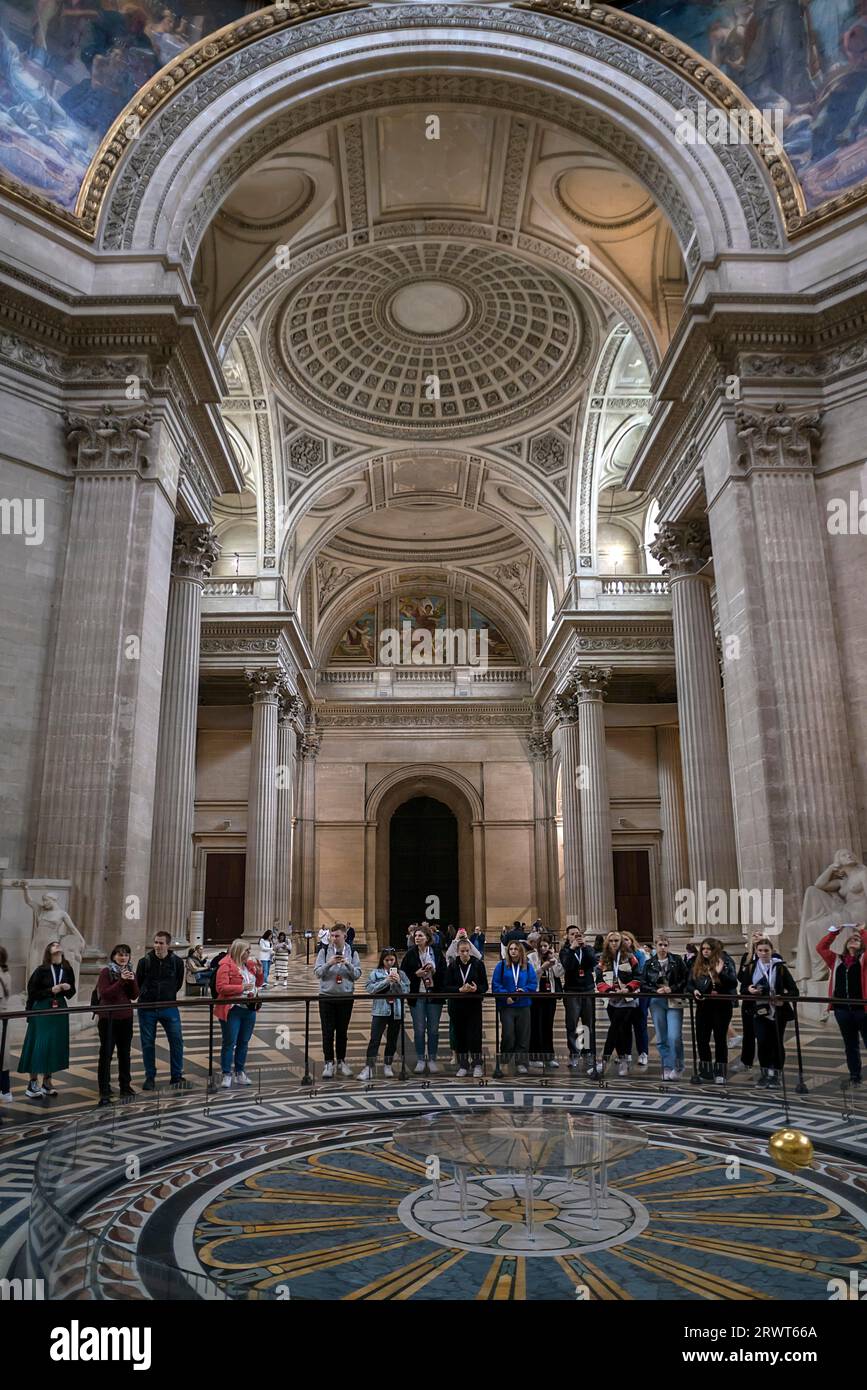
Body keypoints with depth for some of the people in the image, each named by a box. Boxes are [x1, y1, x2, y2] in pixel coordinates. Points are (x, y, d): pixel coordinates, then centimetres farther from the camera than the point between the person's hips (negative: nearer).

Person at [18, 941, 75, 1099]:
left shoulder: (67, 969, 5)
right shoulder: (41, 970, -6)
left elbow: (72, 992, 12)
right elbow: (32, 992, -6)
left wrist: (68, 988, -9)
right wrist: (51, 991, -17)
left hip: (60, 1011, 4)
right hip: (42, 1011, -4)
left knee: (56, 1046, 6)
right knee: (39, 1046, -5)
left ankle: (47, 1081, 18)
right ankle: (32, 1083, 5)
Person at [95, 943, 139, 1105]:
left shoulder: (130, 972, 8)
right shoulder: (106, 972, -8)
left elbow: (134, 996, 4)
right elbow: (105, 994, -18)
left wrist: (132, 981, -13)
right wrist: (121, 980, -25)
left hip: (126, 1018, 5)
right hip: (108, 1018, -5)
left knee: (125, 1052, 11)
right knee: (106, 1054, -3)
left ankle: (125, 1086, 20)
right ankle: (104, 1091, 1)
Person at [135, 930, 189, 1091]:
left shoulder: (176, 961, -4)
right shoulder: (145, 961, -6)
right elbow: (138, 983, 6)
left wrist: (168, 995, 8)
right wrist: (147, 996, 6)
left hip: (169, 1007, 0)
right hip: (147, 1008, 0)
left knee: (177, 1040, -1)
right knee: (148, 1043, 6)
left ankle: (176, 1076, 12)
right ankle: (150, 1077, 20)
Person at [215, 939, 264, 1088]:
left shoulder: (250, 964, 11)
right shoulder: (226, 965, -11)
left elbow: (259, 983, 20)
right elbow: (221, 987, -19)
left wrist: (259, 971, 1)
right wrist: (242, 987, -20)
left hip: (250, 1009, 7)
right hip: (233, 1010, -7)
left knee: (244, 1042, 12)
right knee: (229, 1043, -1)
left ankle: (240, 1073, 22)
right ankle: (226, 1075, 8)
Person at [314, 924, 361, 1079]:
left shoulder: (352, 953, 1)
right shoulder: (324, 951, -2)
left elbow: (357, 975, -2)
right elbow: (317, 972, -6)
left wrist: (348, 964, -19)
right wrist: (329, 963, -22)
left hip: (346, 997, 1)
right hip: (327, 996, -1)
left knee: (342, 1031, 9)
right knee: (328, 1031, 1)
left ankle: (341, 1062, 21)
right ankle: (329, 1063, 11)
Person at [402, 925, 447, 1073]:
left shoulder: (437, 953, 1)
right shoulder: (410, 954, 0)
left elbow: (444, 972, 3)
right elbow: (403, 973, 1)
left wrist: (434, 971, -15)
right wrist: (416, 974, -13)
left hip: (434, 996, 0)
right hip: (417, 996, 0)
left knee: (433, 1030, 5)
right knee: (419, 1030, 3)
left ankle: (432, 1060, 17)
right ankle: (420, 1060, 14)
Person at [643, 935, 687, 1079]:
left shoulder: (677, 961, 2)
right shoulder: (649, 963, 7)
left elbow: (685, 980, -1)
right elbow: (644, 984, 6)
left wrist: (672, 989, -12)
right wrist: (656, 990, -9)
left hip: (674, 1002, -2)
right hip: (656, 1002, 2)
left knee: (675, 1037, -10)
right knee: (661, 1039, 5)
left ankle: (677, 1068, 6)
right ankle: (667, 1068, 15)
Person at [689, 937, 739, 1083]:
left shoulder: (726, 962, -3)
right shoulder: (697, 964, 7)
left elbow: (734, 983, -10)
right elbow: (689, 983, 9)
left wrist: (720, 973, -25)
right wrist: (694, 990, -12)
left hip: (722, 1005, -4)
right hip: (704, 1005, 4)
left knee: (720, 1038, 2)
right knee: (701, 1038, 6)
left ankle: (720, 1073, 11)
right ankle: (706, 1071, 21)